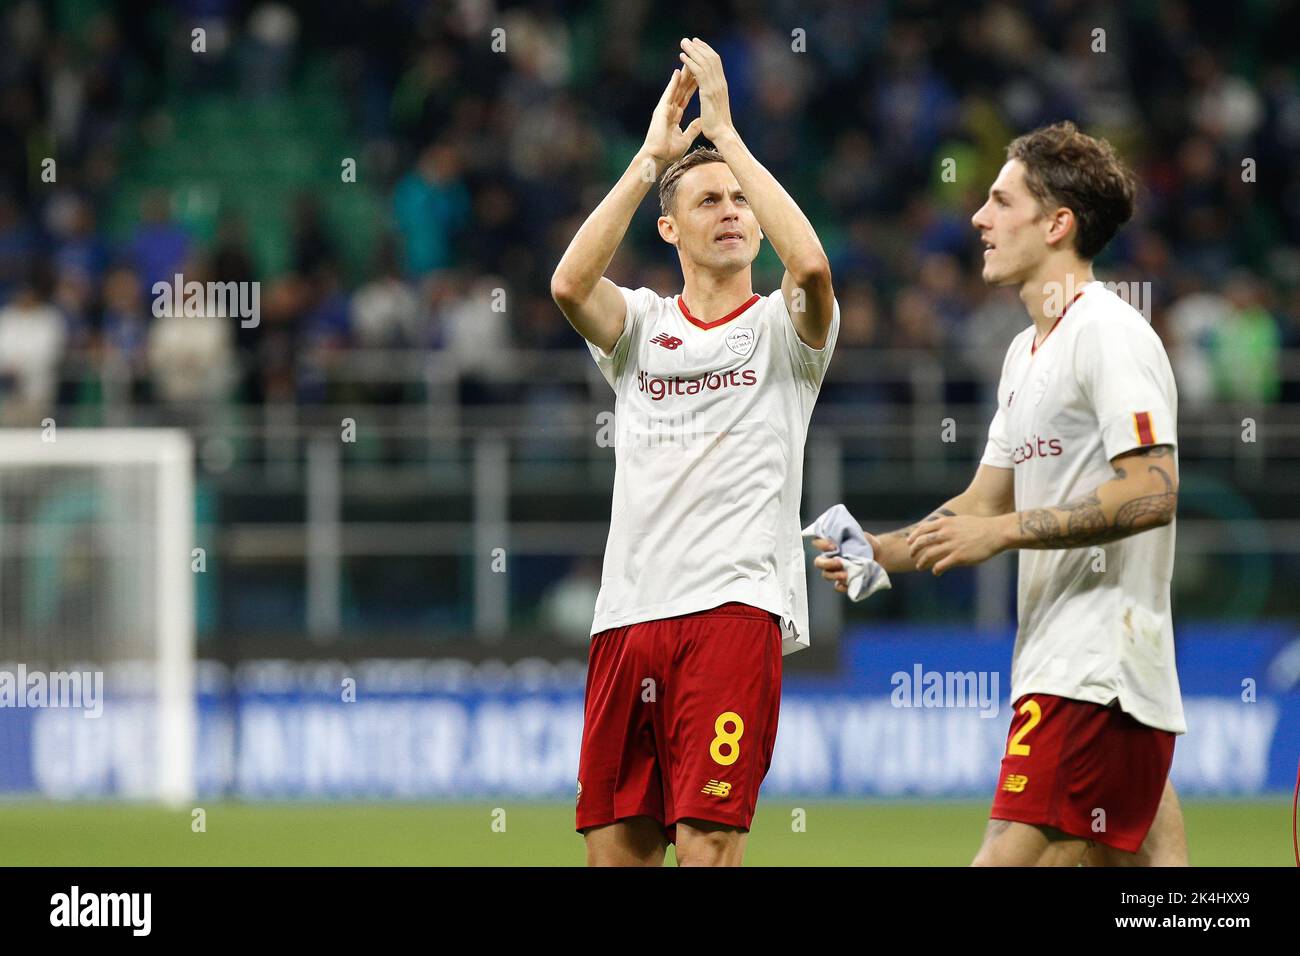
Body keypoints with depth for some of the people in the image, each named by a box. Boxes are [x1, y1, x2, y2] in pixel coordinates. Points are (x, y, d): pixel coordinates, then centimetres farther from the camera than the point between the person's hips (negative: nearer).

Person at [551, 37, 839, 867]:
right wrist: (652, 156, -7)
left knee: (707, 844, -14)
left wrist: (725, 131, -11)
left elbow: (810, 264, -16)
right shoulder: (641, 326, 14)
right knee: (616, 845, 4)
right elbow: (569, 283, -7)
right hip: (629, 611, 4)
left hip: (735, 608, -4)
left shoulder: (782, 327, 7)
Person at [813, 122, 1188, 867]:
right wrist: (883, 552, 9)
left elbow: (1152, 493, -20)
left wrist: (1004, 531, -19)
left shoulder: (1109, 333, -11)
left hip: (1095, 672, -10)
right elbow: (986, 502, 25)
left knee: (1009, 859, -17)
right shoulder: (1028, 352, 21)